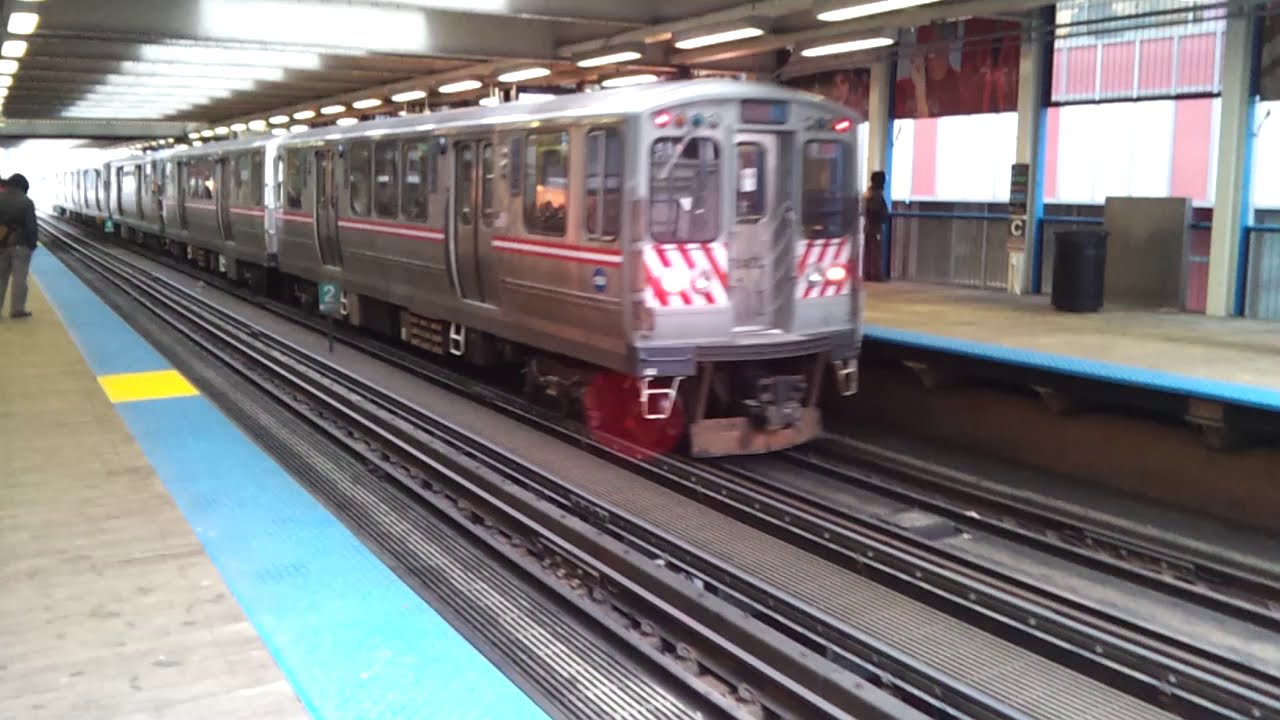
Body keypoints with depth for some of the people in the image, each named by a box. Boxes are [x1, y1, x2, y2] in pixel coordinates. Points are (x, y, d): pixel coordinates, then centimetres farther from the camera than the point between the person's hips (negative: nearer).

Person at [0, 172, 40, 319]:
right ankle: (17, 309, 0)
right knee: (19, 278, -1)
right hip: (21, 244, -4)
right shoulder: (26, 202, -9)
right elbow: (31, 226, -10)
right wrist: (33, 243, 0)